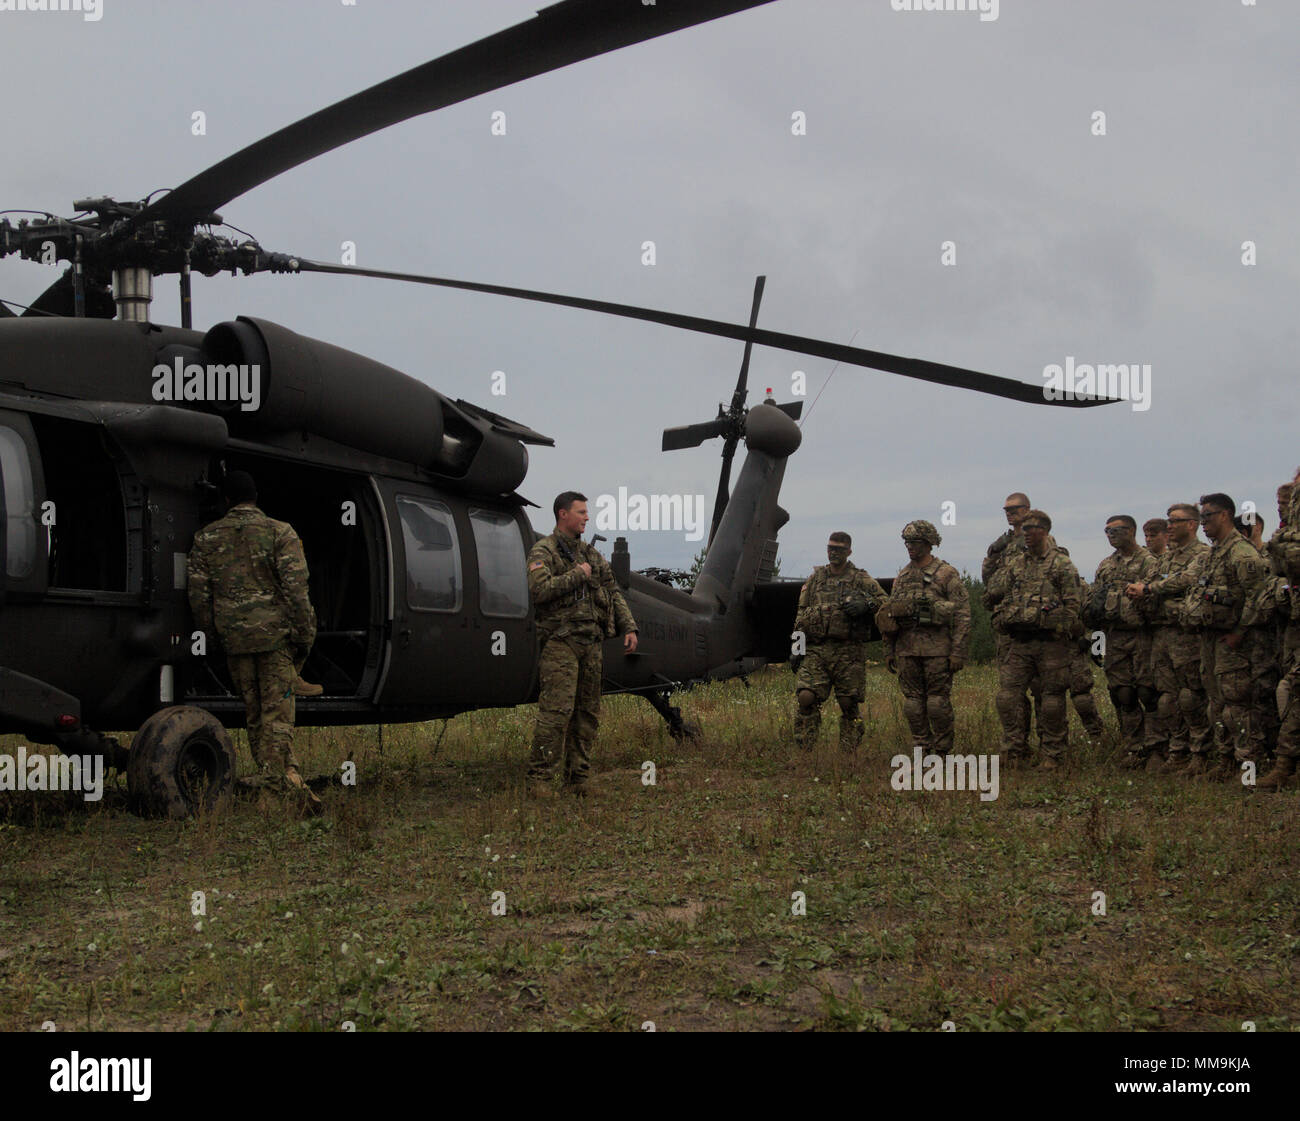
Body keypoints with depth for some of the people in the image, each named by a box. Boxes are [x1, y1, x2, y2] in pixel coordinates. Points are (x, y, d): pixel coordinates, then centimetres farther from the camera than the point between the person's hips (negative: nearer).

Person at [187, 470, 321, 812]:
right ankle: (278, 781, -17)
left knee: (254, 713, 12)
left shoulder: (206, 538, 6)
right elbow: (296, 590, -10)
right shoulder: (279, 533, -4)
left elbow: (198, 593, 7)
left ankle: (286, 779, 14)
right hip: (275, 633, -3)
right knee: (277, 712, -4)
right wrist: (305, 636, -4)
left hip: (234, 637, 3)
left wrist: (210, 633, 18)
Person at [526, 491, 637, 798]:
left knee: (587, 713, 7)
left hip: (591, 643, 7)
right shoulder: (542, 552, -1)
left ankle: (578, 778, 13)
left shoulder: (591, 555, 20)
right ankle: (538, 778, -12)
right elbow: (540, 589, -18)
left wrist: (628, 627, 9)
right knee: (557, 710, -15)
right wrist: (576, 575, -10)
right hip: (559, 642, -7)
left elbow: (613, 593, 20)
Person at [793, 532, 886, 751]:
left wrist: (866, 605, -17)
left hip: (849, 652, -2)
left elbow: (886, 602, 1)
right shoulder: (815, 579, 14)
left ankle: (848, 754, 12)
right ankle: (803, 750, -4)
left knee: (849, 704, 1)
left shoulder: (862, 580, 6)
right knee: (806, 698, -12)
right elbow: (801, 615, 16)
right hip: (816, 650, 2)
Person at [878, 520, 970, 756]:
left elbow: (962, 615, -5)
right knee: (913, 701, 6)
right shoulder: (903, 576, 14)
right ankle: (921, 751, 13)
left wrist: (958, 652, -12)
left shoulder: (947, 574, -2)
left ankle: (942, 752, 4)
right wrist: (889, 651, 14)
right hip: (907, 647, 5)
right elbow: (889, 615, 19)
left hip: (937, 648, -5)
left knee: (938, 701, -3)